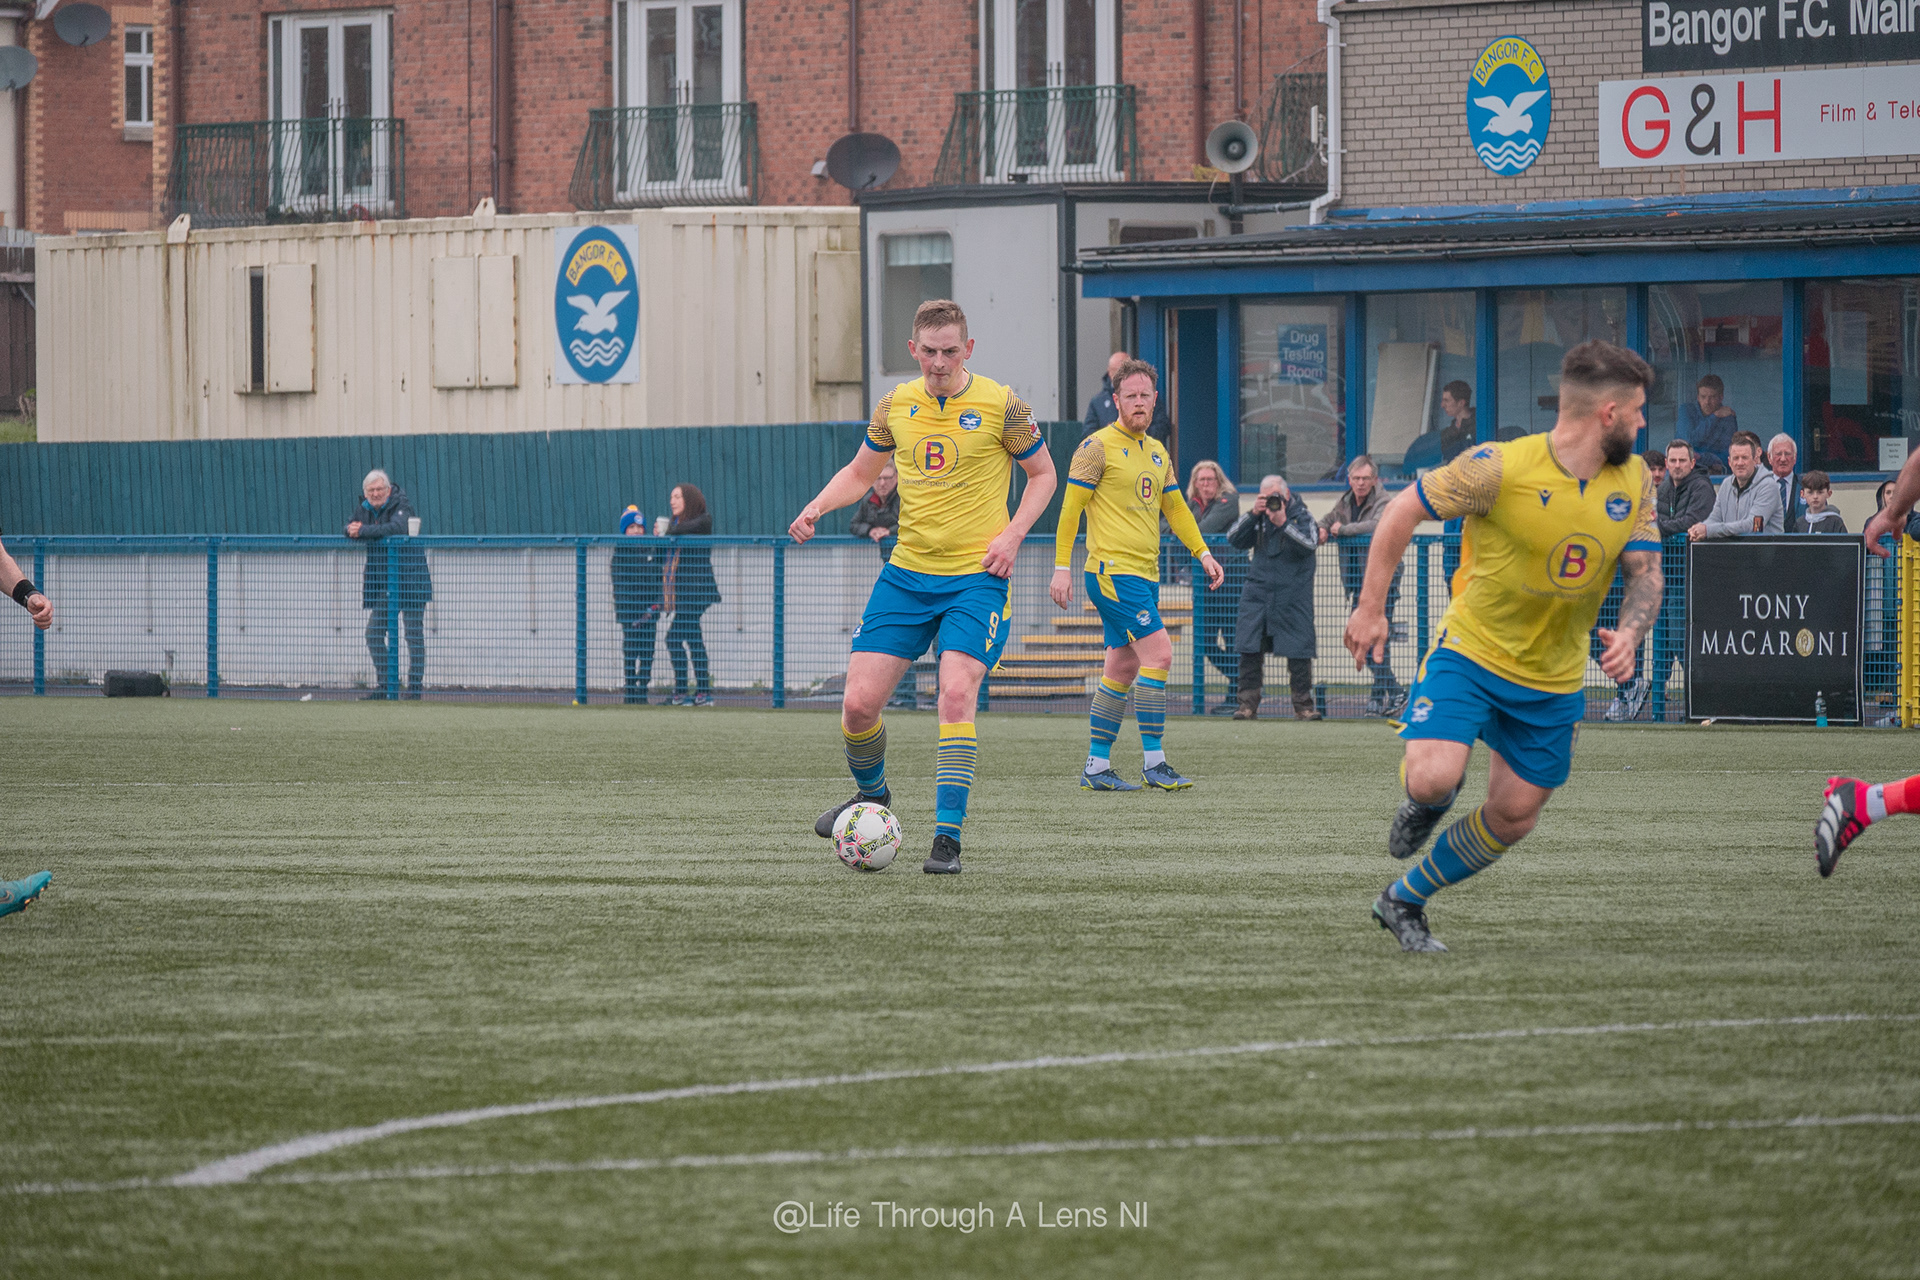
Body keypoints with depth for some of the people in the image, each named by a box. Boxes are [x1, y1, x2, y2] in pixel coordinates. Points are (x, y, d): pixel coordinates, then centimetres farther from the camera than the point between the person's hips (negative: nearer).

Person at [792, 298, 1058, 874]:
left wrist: (1012, 535, -8)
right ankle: (871, 794, 28)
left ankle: (948, 837, -14)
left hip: (977, 577, -4)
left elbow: (1043, 474, 6)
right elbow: (860, 472, 19)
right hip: (907, 573, 4)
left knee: (956, 696, -21)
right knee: (858, 702, -3)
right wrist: (817, 507, 0)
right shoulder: (896, 404, 5)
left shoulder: (1000, 405, -6)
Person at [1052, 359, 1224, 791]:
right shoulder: (1098, 447, -7)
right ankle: (1153, 762, -14)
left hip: (1145, 575, 8)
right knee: (1158, 652, -16)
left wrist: (1203, 553, 15)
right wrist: (1061, 568, -12)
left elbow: (1175, 508, 26)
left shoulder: (1157, 453, 16)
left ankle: (1096, 767, 15)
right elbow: (1071, 507, -8)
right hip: (1112, 571, -8)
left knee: (1123, 669, 9)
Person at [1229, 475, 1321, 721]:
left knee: (1298, 650, -3)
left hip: (1293, 595, -3)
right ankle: (1248, 704, 3)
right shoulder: (1260, 517, 9)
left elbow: (1309, 545, -16)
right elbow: (1234, 539, 1)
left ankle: (1303, 705, 6)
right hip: (1258, 592, 3)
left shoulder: (1301, 515, 0)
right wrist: (1253, 514, -11)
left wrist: (1284, 523, -22)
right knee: (1249, 648, -3)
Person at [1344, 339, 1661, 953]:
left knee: (1514, 817, 7)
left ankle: (1403, 901, 28)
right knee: (1432, 780, -25)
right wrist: (1370, 609, -11)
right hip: (1472, 651, -5)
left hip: (1554, 680, 5)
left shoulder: (1634, 481, -4)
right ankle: (1430, 801, 15)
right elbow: (1403, 511, -12)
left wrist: (1628, 633, -20)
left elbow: (1645, 573, 2)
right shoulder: (1500, 468, -21)